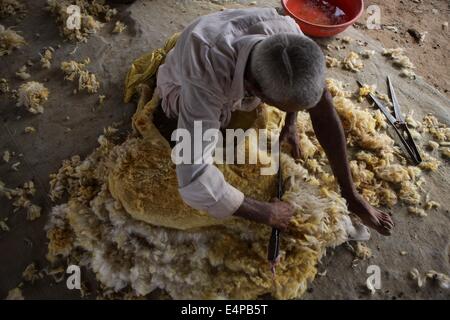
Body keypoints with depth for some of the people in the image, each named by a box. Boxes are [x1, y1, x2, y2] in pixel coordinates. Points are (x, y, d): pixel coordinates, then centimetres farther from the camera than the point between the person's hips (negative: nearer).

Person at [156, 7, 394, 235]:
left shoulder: (286, 31, -36)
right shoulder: (205, 80, -51)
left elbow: (323, 109, -23)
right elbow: (194, 184, -55)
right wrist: (267, 214, -41)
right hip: (184, 88, -2)